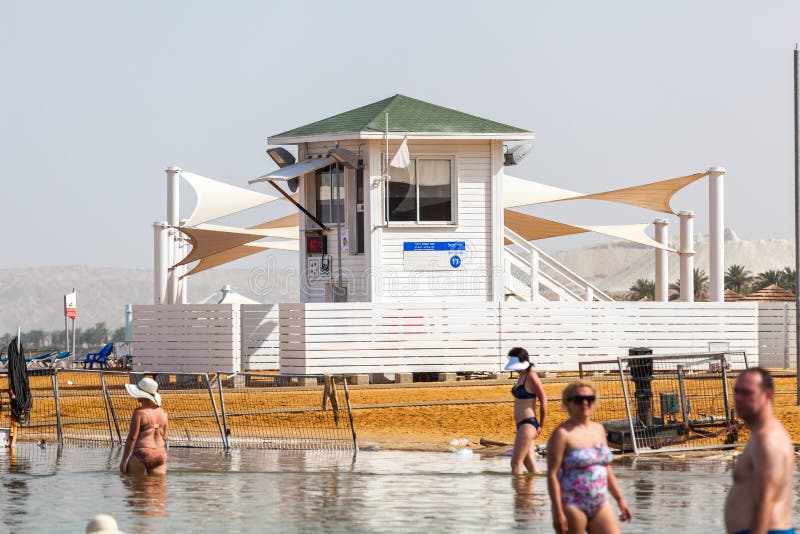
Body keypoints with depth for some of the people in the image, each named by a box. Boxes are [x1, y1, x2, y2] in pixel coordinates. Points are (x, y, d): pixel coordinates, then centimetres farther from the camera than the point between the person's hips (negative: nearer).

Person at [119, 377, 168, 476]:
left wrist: (123, 460, -8)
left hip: (142, 453, -6)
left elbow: (132, 438, -11)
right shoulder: (162, 412, 9)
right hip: (160, 455, 6)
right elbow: (164, 438, 12)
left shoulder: (139, 412, -9)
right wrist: (163, 461, 19)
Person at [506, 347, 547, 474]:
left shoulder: (531, 377, -12)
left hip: (528, 424, -10)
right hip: (521, 425, 10)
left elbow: (543, 400, -13)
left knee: (516, 463, -12)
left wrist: (540, 426, -7)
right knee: (530, 465, 11)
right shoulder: (521, 377, 15)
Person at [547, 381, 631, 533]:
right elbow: (552, 475, -12)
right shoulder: (562, 434, -7)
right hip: (572, 507, -6)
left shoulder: (598, 429, 13)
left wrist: (620, 500, 19)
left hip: (600, 506, 6)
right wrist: (557, 512, -19)